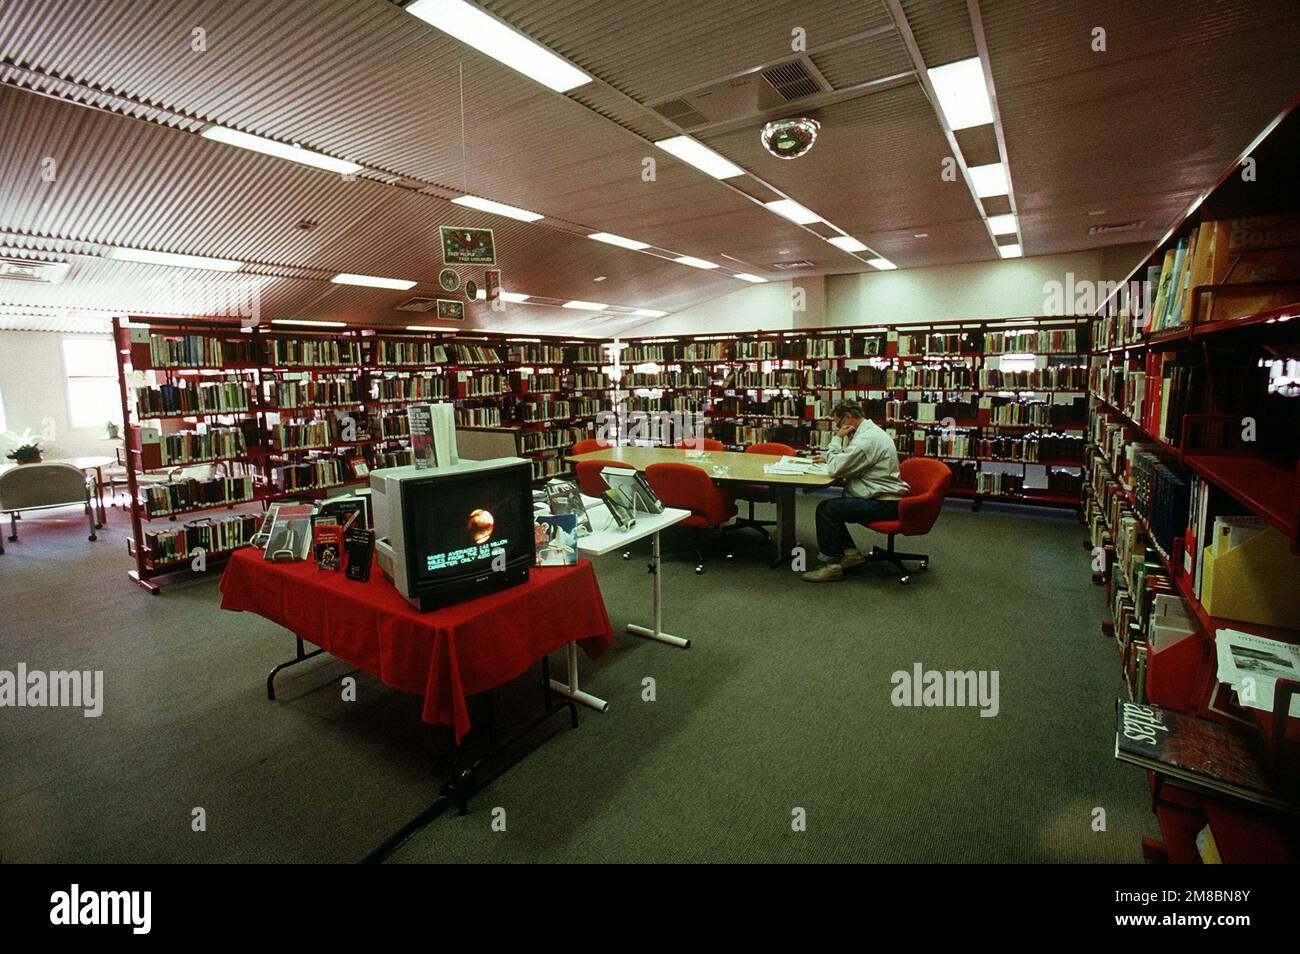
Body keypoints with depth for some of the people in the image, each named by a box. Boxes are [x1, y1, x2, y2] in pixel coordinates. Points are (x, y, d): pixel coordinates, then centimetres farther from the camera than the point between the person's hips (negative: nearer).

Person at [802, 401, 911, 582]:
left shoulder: (867, 438, -21)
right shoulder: (868, 431, 14)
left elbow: (835, 469, -19)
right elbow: (848, 462, 27)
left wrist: (837, 438, -10)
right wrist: (827, 458, 12)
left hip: (884, 505, -11)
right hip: (882, 499, 11)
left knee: (826, 509, -16)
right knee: (830, 505, 11)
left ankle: (832, 564, -9)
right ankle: (850, 552, 12)